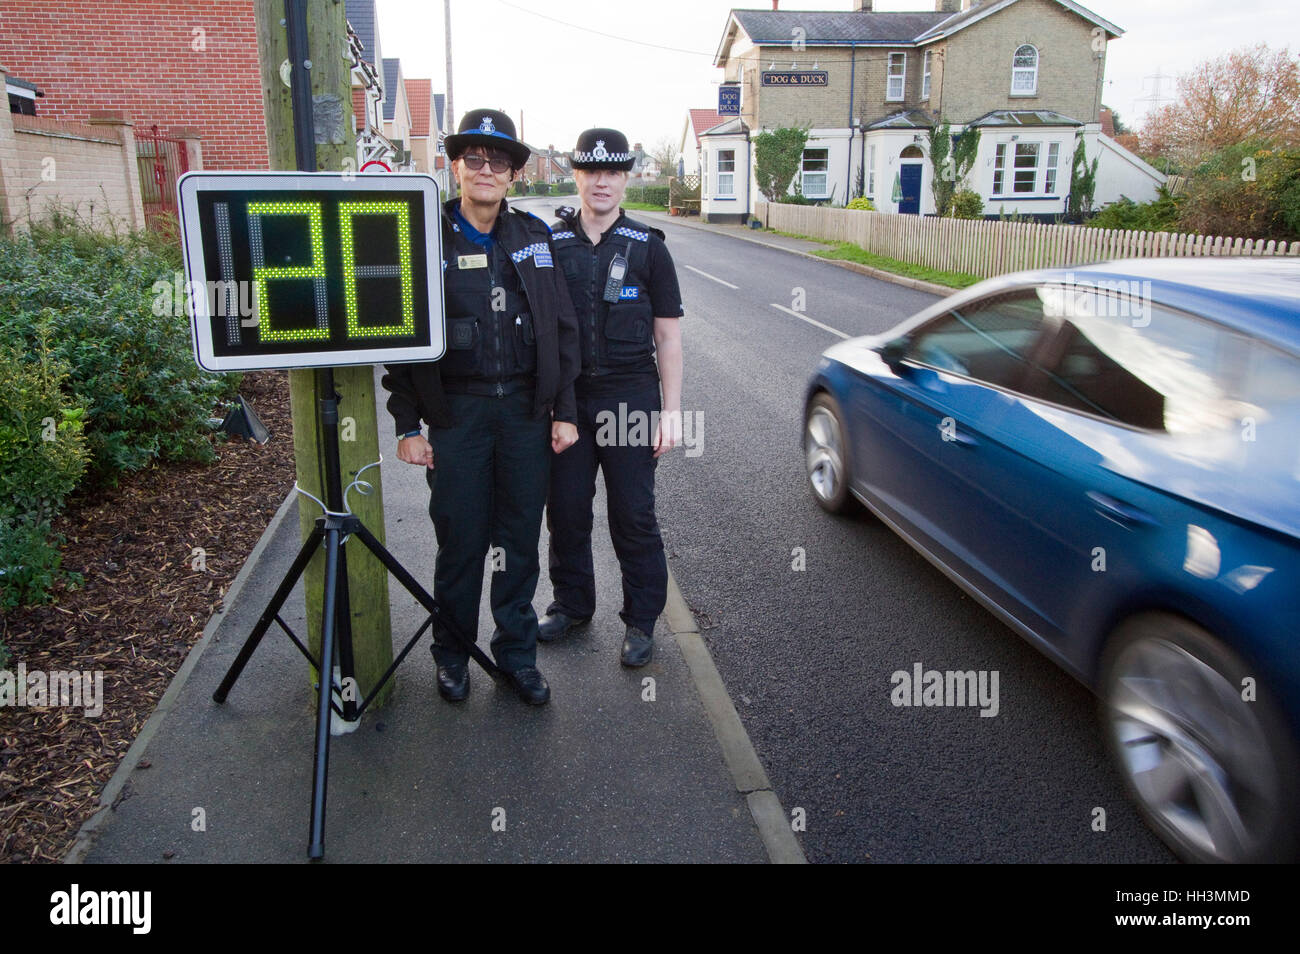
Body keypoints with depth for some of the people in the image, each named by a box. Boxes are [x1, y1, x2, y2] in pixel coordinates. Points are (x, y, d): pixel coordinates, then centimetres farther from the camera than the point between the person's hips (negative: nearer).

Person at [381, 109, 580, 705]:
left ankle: (517, 654, 27)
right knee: (460, 541, 6)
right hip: (455, 413, -2)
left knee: (520, 541, 10)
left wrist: (564, 410, 3)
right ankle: (453, 655, 27)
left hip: (526, 410, 3)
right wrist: (407, 426, -5)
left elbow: (561, 327, 8)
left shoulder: (533, 237, 7)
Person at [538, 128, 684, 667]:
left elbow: (668, 336, 1)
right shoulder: (550, 244, 6)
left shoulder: (647, 247, 1)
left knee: (634, 515, 3)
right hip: (566, 399, 2)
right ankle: (572, 604, 29)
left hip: (630, 398, -2)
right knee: (566, 510, 9)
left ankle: (641, 621, 18)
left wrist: (671, 410, -5)